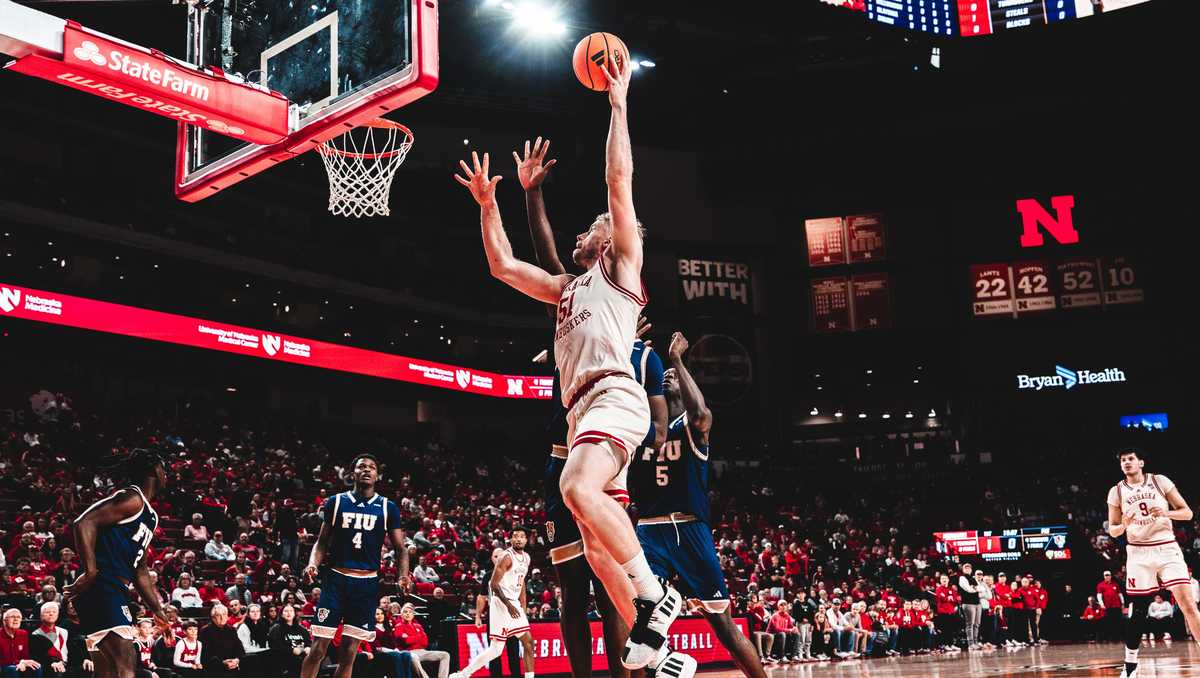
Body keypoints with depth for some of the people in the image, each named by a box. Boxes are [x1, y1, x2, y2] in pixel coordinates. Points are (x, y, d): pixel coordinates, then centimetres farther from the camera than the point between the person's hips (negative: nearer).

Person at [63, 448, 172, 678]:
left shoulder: (150, 516, 23)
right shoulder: (133, 498, -7)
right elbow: (84, 523, -20)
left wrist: (157, 611, 28)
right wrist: (91, 573, -25)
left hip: (115, 592, 11)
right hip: (101, 588, -11)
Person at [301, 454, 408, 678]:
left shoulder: (388, 508, 6)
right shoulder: (336, 502, 6)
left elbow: (401, 548, 6)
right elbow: (322, 542, 10)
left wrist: (403, 577, -12)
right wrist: (313, 564, -10)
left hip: (367, 583, 1)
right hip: (336, 578, -1)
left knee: (349, 652, 4)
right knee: (319, 648, -6)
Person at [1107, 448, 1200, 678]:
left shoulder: (1160, 481, 1)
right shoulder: (1116, 492, 4)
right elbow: (1112, 531, 8)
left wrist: (1166, 513, -17)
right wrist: (1124, 525, -14)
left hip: (1167, 548, -1)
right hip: (1139, 553, 1)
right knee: (1139, 610, 2)